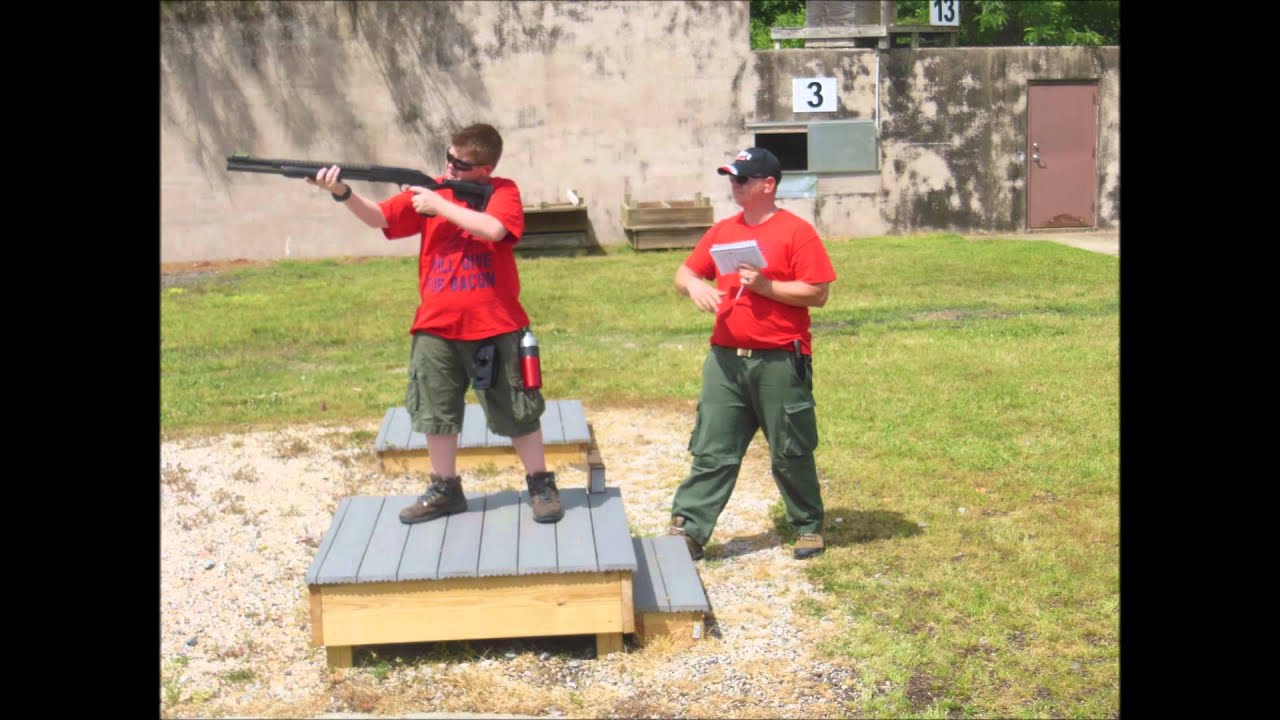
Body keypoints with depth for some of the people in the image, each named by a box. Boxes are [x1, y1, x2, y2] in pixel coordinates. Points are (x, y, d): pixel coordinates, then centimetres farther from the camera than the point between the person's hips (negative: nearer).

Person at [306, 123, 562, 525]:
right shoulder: (428, 191, 4)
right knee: (436, 411, 12)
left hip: (493, 325, -4)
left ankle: (541, 485, 21)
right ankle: (446, 490, 27)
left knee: (516, 409, 7)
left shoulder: (502, 191, -5)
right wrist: (342, 192, -20)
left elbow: (492, 229, -25)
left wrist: (440, 205, -17)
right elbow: (378, 217, -3)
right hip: (436, 326, 4)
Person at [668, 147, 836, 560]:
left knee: (791, 453, 8)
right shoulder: (722, 231, 12)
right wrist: (694, 285, -7)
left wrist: (764, 285, -18)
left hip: (780, 362, -5)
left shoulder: (796, 232, -6)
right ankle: (688, 529, 5)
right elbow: (684, 274, 16)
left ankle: (809, 526, 25)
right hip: (726, 359, 5)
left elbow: (817, 294, -11)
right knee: (711, 451, 4)